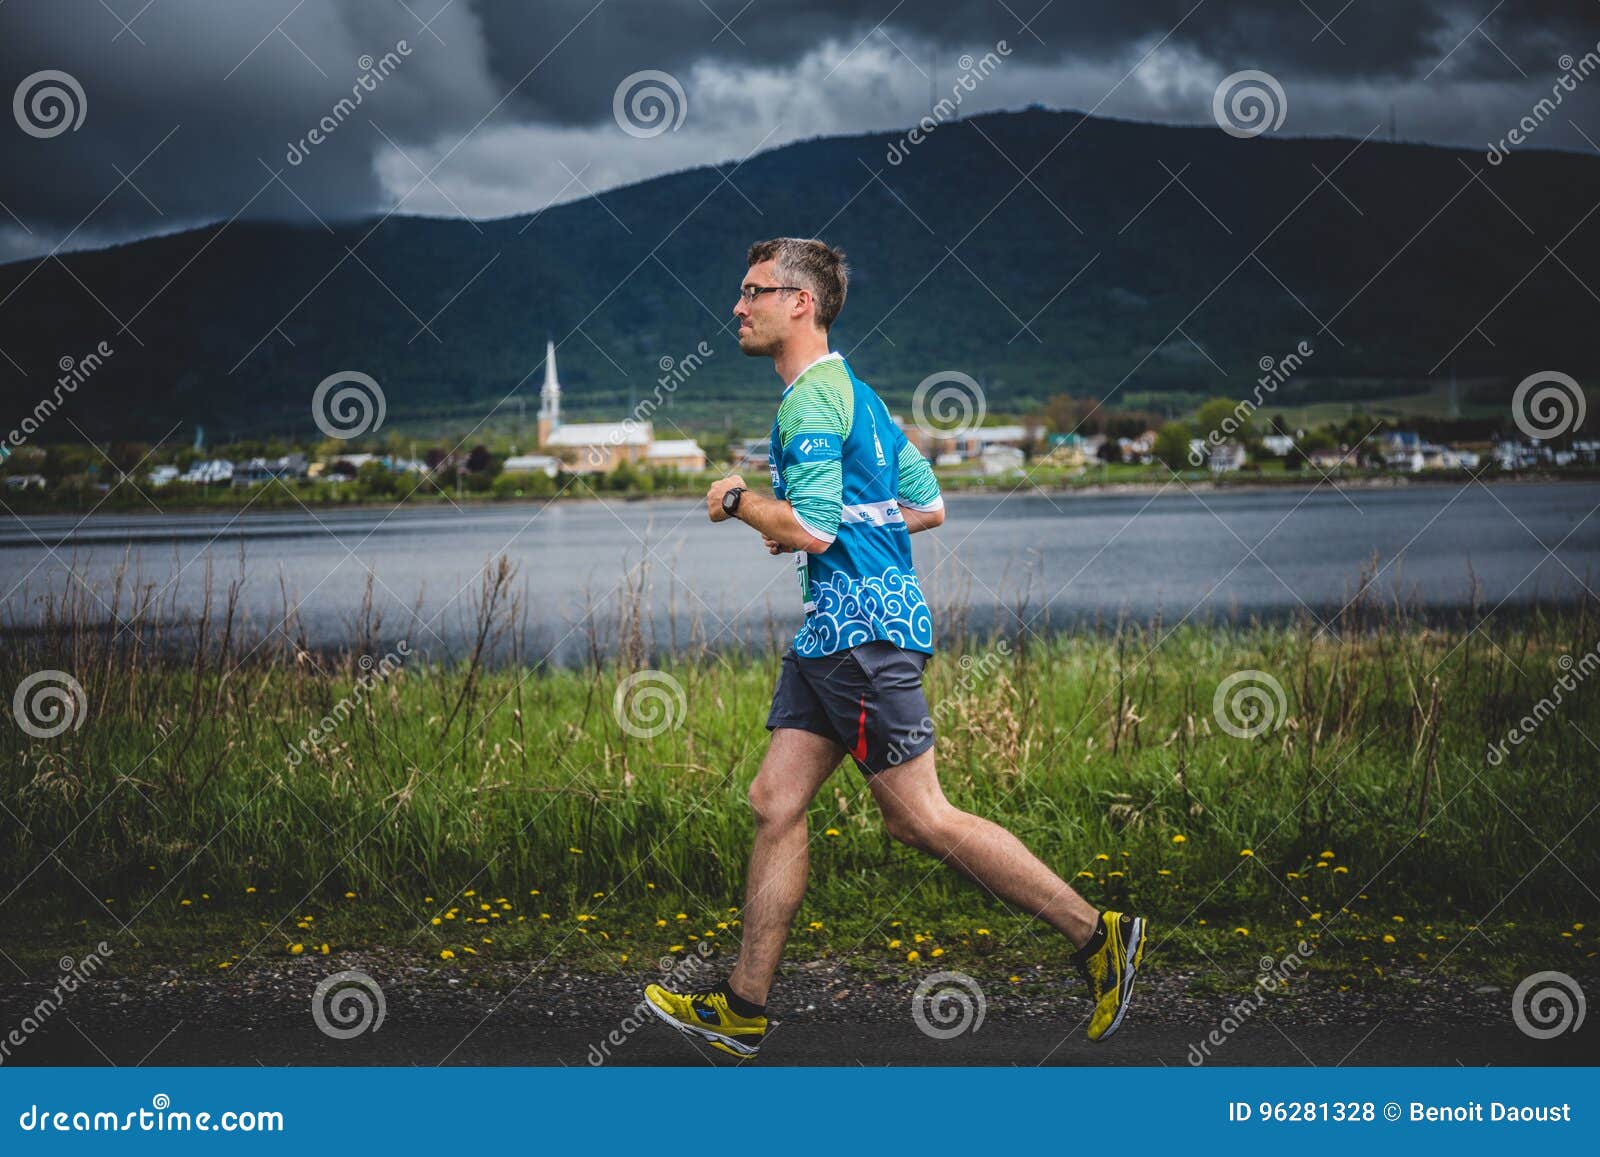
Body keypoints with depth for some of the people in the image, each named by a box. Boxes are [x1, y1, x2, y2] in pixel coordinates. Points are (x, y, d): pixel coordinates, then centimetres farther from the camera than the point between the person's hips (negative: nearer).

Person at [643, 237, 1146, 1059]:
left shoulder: (810, 400, -13)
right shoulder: (851, 390, 18)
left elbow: (812, 528, -23)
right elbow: (928, 505, 21)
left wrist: (737, 501, -5)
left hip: (862, 628, -11)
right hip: (834, 629, 11)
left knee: (920, 818, -6)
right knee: (775, 801, 8)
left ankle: (1098, 936, 1)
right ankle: (742, 1008, 11)